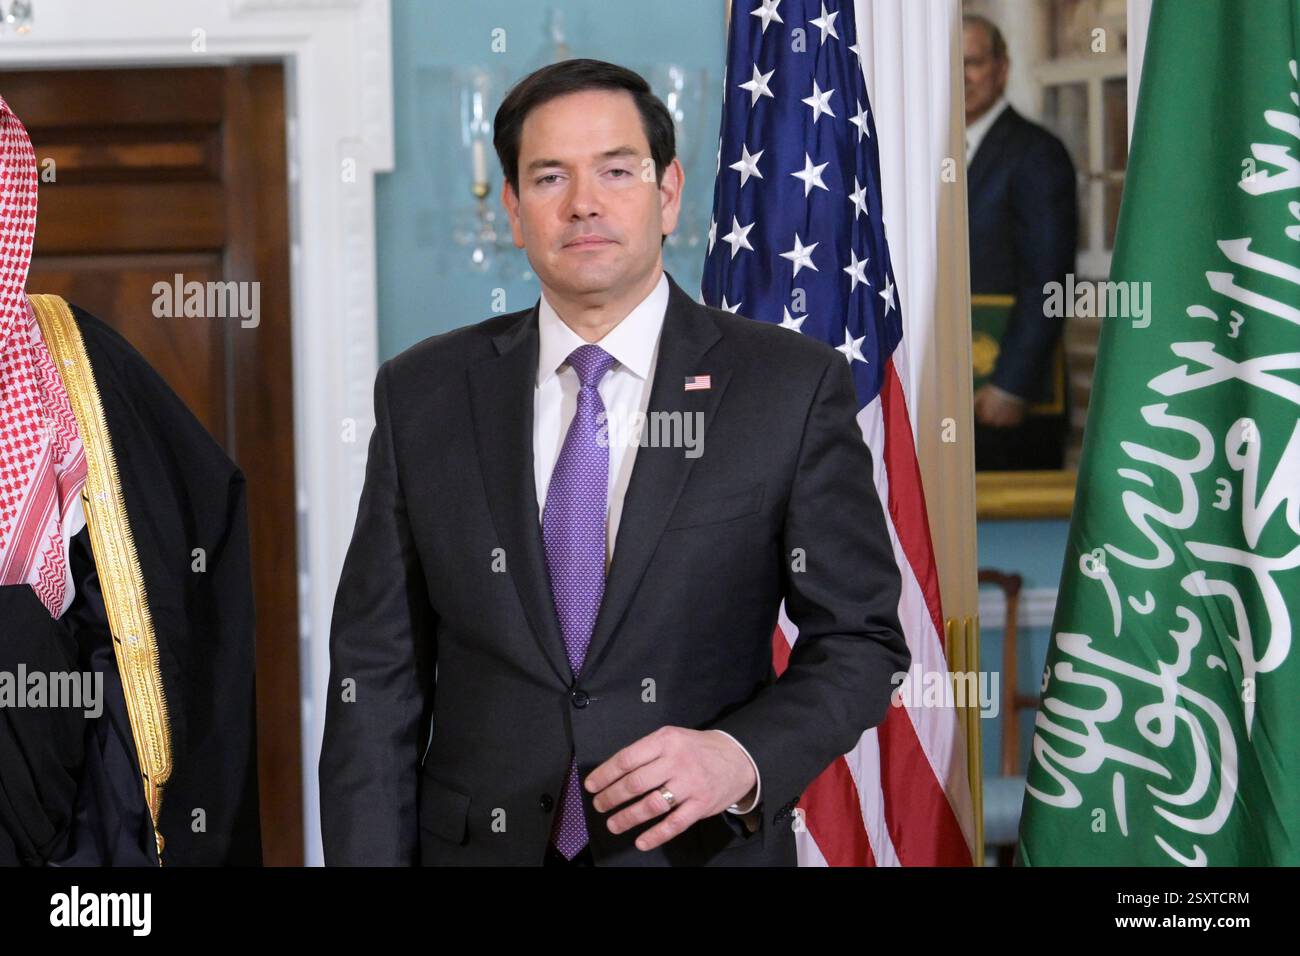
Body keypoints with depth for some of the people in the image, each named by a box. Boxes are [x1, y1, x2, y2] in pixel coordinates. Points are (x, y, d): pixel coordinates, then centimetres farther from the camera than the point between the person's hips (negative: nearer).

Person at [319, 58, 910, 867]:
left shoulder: (793, 389, -6)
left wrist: (746, 758, -21)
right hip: (480, 843, 2)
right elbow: (377, 672, 0)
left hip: (706, 846, -1)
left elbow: (860, 640, -4)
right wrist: (369, 857, -6)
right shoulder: (424, 396, 0)